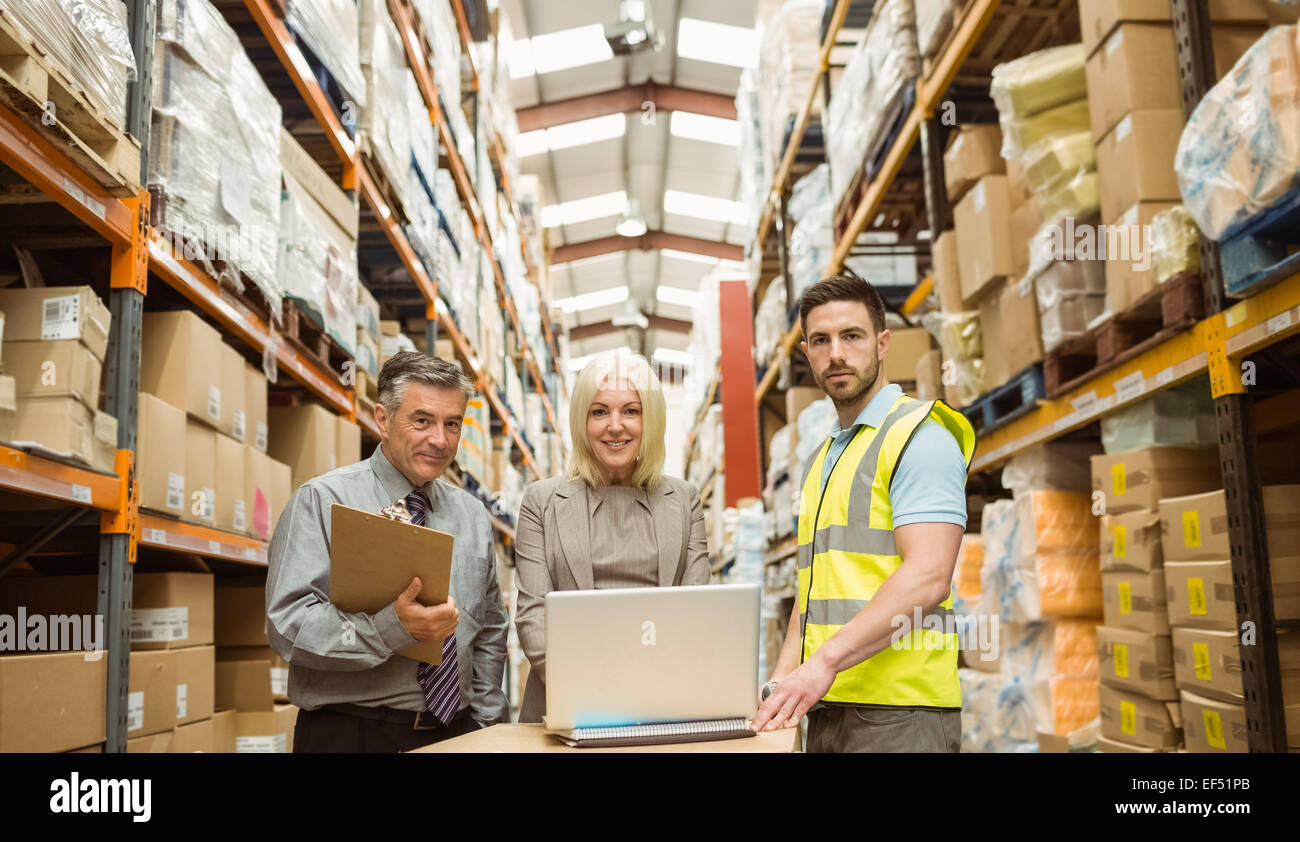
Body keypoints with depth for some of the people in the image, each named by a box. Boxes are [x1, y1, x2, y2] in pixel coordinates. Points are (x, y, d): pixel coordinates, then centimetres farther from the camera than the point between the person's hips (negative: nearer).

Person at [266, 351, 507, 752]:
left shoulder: (473, 515, 11)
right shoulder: (322, 501, -5)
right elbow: (288, 623, -15)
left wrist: (486, 727, 5)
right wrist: (393, 629, -26)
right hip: (349, 734, -4)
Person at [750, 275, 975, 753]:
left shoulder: (919, 435, -7)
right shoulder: (821, 460, 20)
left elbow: (927, 578, -19)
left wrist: (825, 661, -25)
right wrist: (782, 680, 5)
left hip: (897, 712, -7)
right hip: (827, 706, 7)